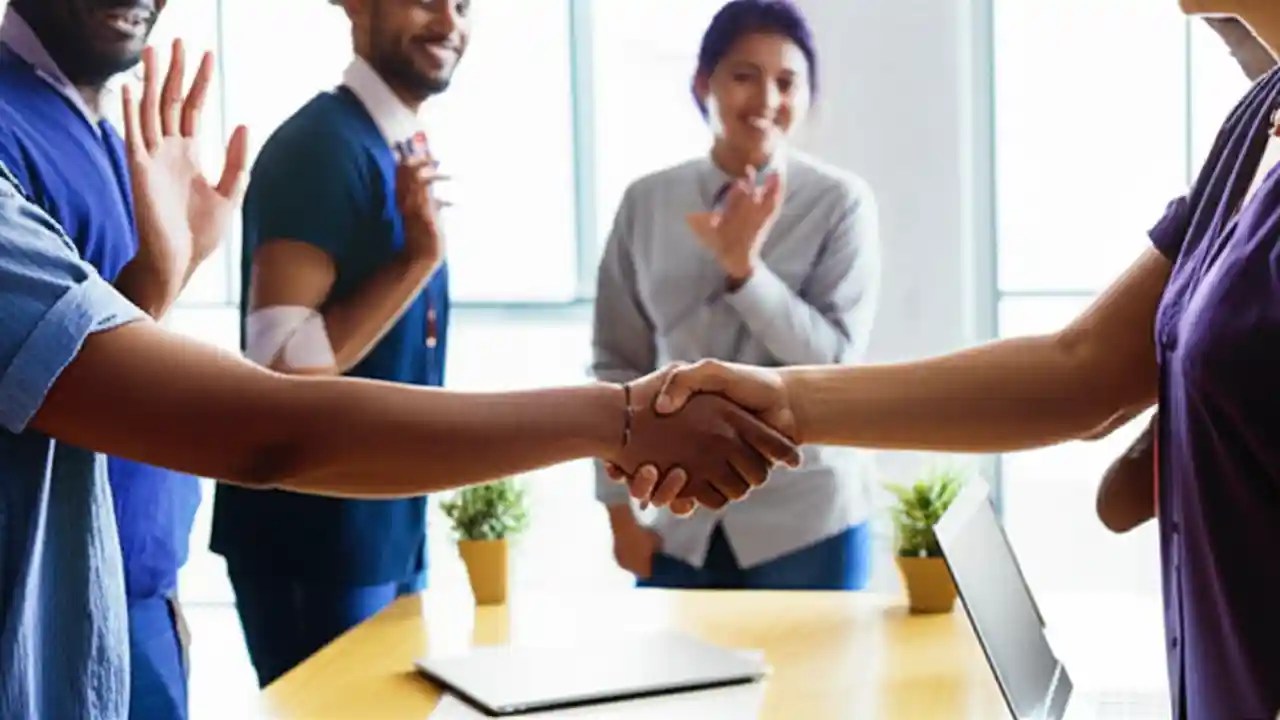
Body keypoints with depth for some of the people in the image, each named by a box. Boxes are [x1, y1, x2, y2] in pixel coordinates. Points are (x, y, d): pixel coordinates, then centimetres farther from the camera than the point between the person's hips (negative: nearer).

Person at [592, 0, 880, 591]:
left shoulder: (841, 202, -6)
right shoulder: (646, 203, 2)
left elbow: (838, 364, -11)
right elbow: (618, 364, 6)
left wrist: (745, 268, -21)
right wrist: (620, 505, 4)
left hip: (805, 521, -2)